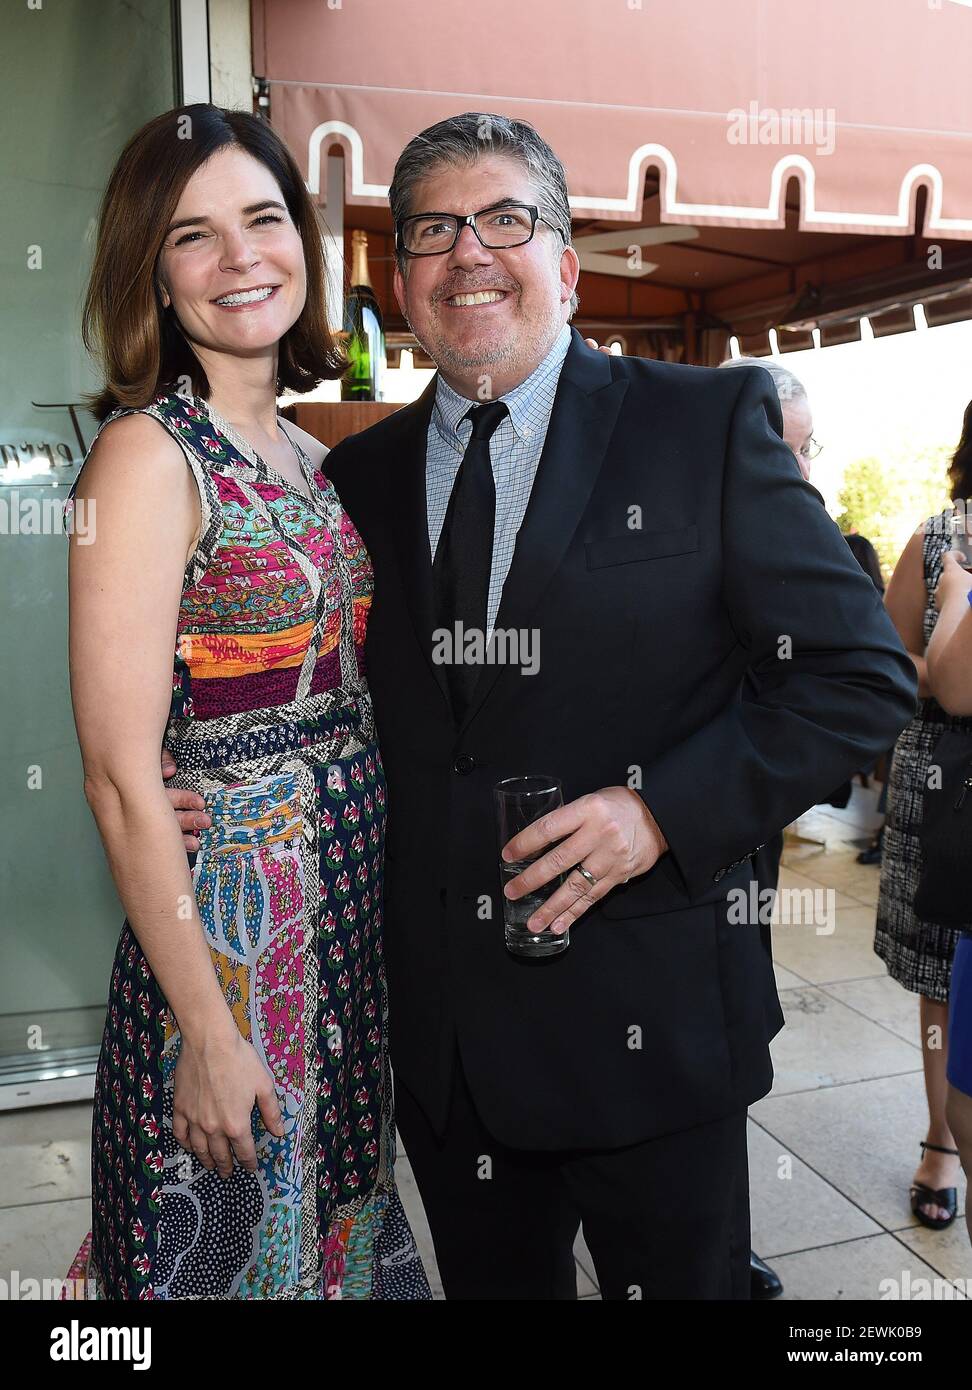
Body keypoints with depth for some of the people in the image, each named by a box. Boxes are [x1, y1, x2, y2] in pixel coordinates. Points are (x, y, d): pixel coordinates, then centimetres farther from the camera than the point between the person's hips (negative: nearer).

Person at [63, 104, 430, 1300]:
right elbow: (122, 778, -18)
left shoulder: (311, 454, 7)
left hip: (352, 917, 7)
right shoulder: (149, 453, -15)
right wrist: (207, 1035, -16)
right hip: (228, 926, -7)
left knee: (340, 1228, 24)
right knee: (237, 1246, 14)